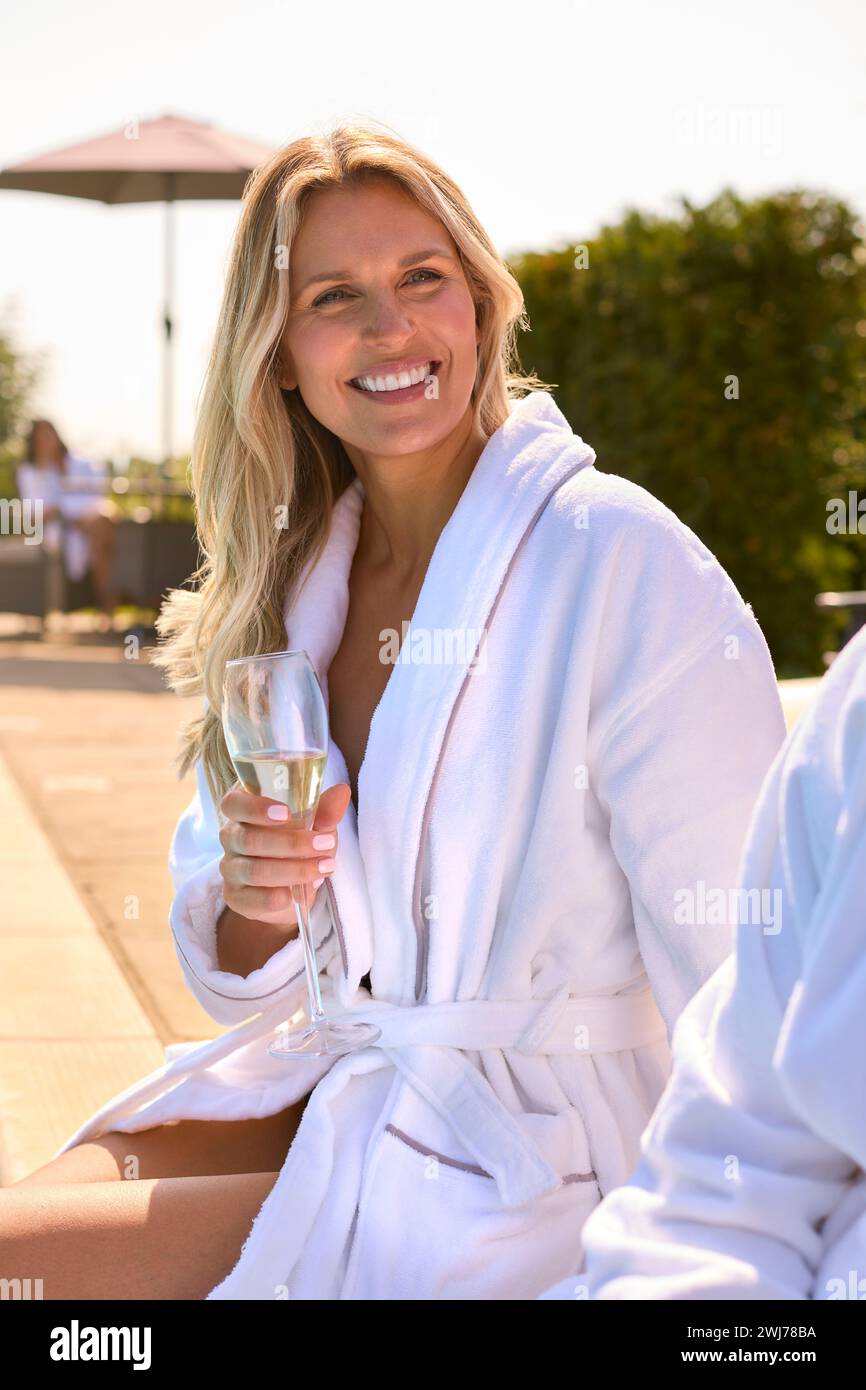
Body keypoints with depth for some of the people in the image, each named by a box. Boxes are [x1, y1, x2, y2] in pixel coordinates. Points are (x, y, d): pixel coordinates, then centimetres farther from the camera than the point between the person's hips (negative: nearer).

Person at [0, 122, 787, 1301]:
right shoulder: (295, 578, 6)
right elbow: (239, 981, 10)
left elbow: (742, 971, -14)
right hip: (345, 1088, 6)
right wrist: (254, 903, -11)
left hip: (544, 1154, -6)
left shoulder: (625, 562, -14)